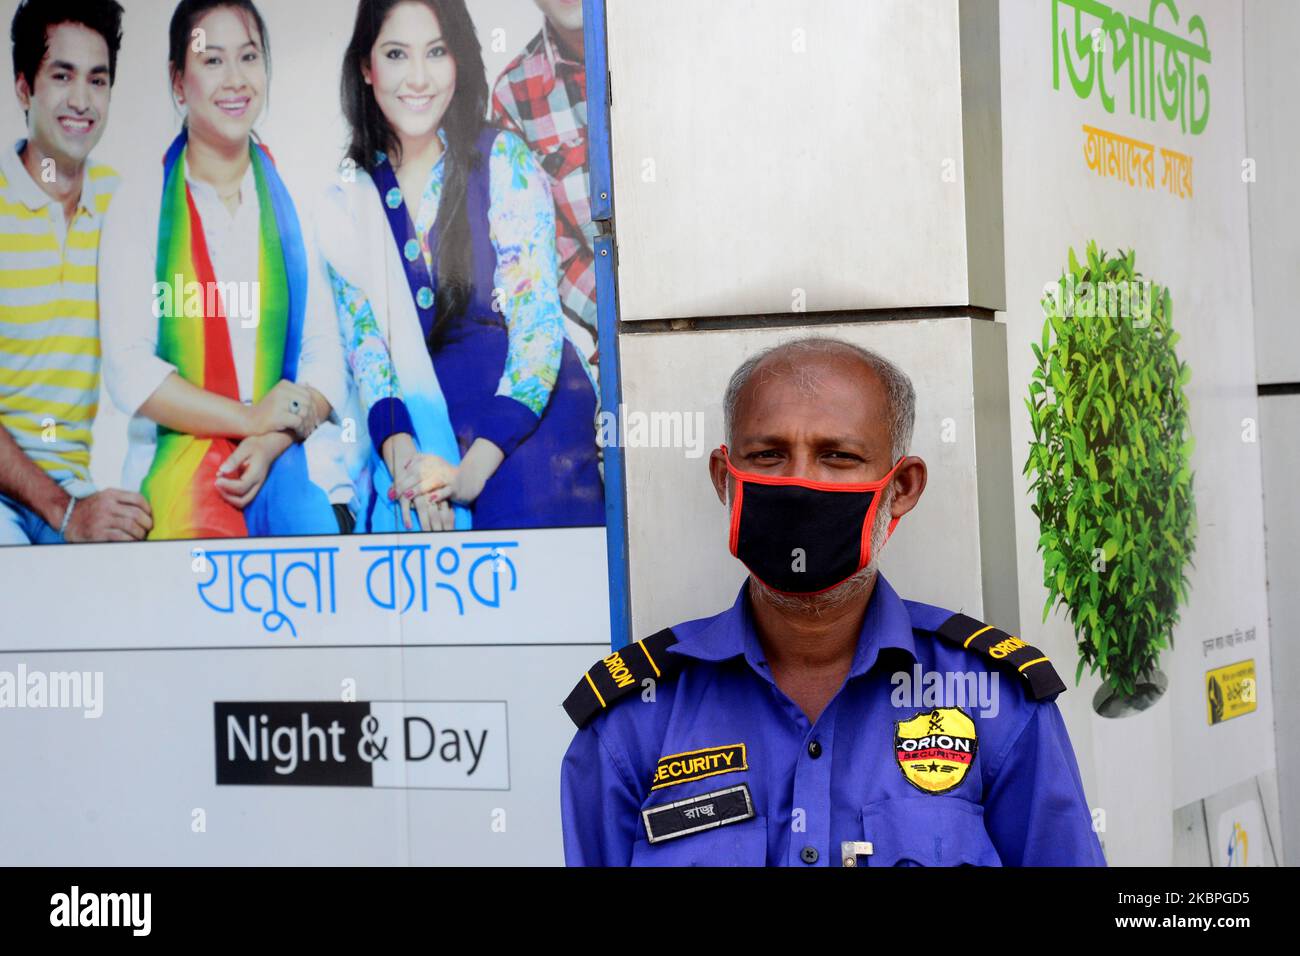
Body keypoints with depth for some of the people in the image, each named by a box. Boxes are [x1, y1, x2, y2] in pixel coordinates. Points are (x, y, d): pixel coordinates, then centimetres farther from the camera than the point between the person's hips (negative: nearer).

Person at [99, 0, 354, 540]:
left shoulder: (299, 201, 13)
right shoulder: (139, 206, 7)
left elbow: (326, 355, 7)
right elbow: (128, 370, -2)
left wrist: (270, 444, -10)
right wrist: (249, 419, -10)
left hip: (299, 461, 2)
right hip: (176, 462, -2)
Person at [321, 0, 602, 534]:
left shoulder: (505, 163, -1)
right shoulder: (348, 199, 8)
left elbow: (537, 321, -7)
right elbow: (362, 340, 5)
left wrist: (476, 466, -18)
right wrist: (399, 449, -16)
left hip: (527, 411, -2)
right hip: (418, 426, 2)